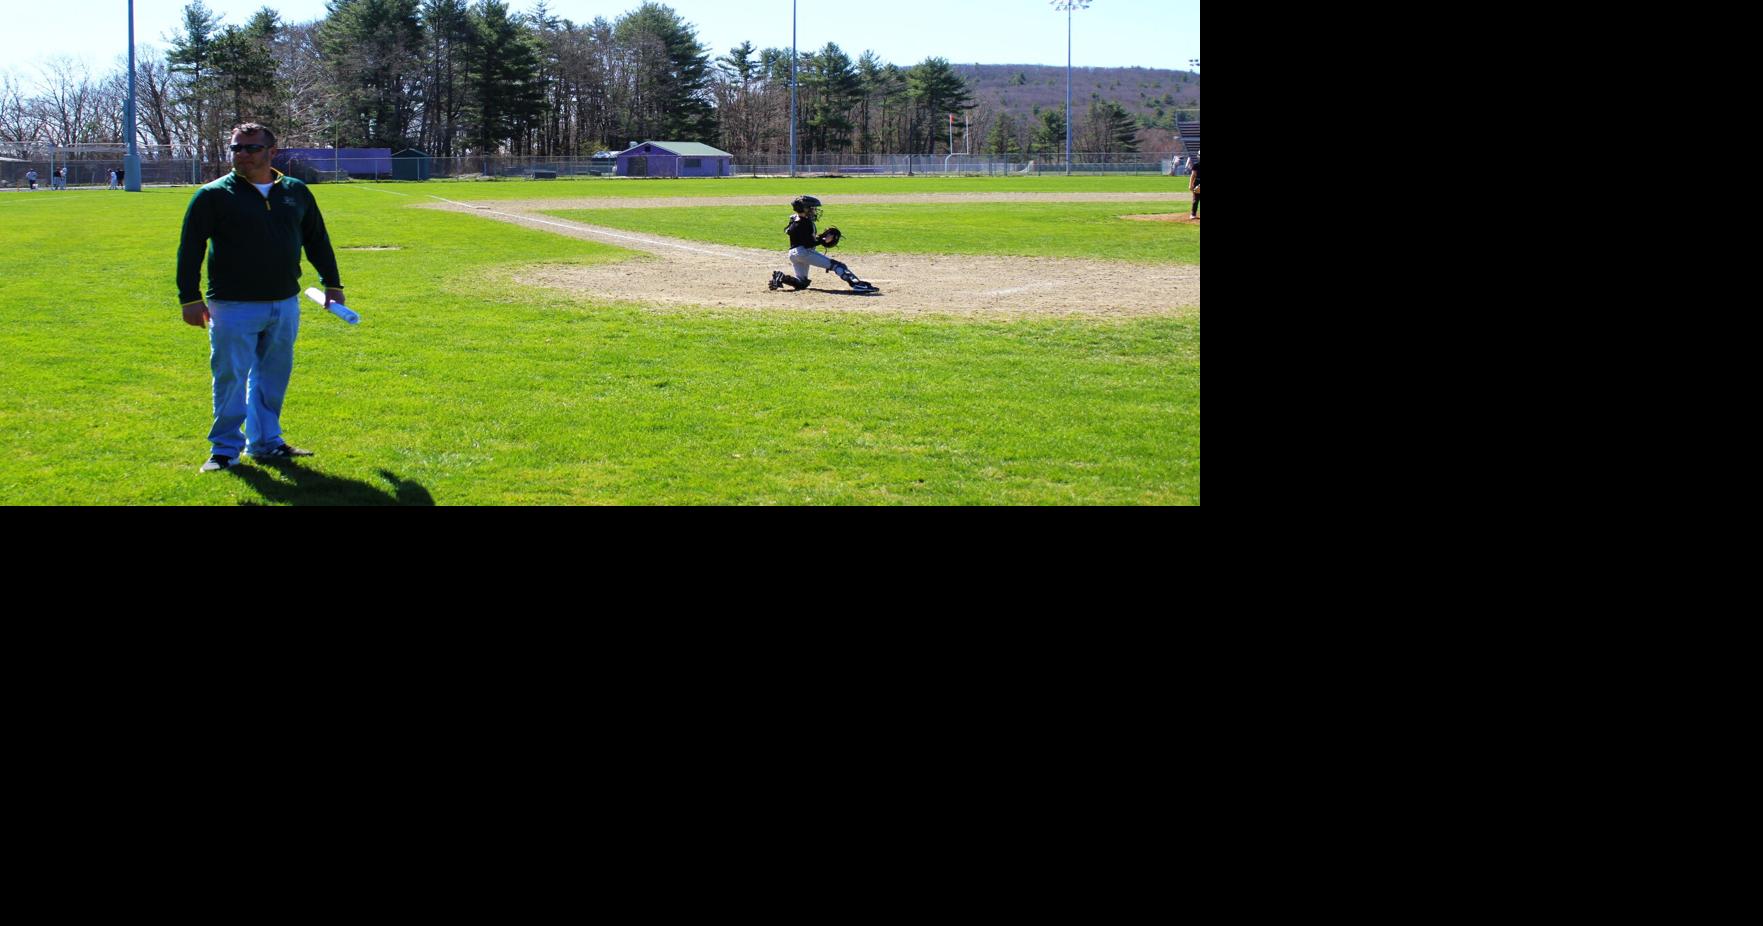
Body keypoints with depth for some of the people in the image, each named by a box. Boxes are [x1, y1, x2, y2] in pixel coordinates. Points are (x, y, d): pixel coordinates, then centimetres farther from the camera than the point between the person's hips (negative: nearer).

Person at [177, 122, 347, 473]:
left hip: (285, 305, 4)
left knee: (273, 378, 12)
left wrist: (332, 284, 20)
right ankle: (225, 449, 7)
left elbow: (317, 241, 20)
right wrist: (190, 298, -9)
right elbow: (190, 249, -3)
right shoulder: (213, 195, -3)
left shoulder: (296, 193, 9)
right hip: (232, 308, -4)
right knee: (231, 378, -2)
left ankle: (266, 443, 23)